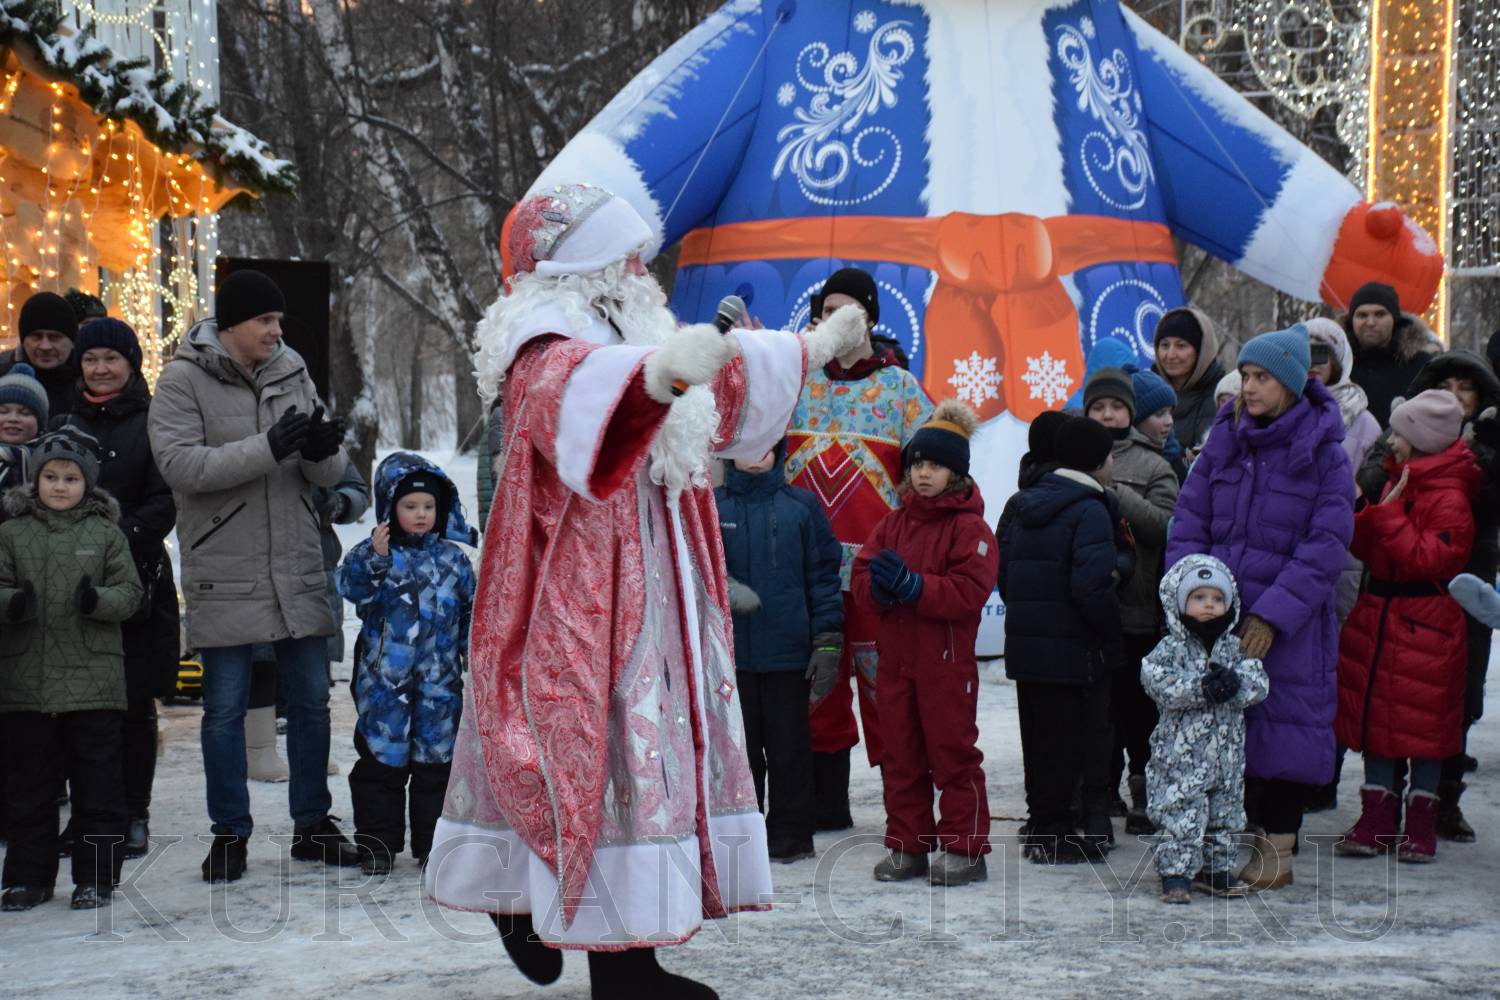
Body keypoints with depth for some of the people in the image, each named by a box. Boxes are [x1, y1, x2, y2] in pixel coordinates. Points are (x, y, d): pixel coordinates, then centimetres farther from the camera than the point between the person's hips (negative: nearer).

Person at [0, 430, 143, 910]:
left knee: (96, 786, 3)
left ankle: (95, 876, 12)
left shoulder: (105, 533, 4)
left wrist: (98, 600, -20)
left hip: (92, 680, -1)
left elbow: (130, 592, 1)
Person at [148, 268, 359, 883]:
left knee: (310, 701, 10)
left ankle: (313, 824, 22)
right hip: (224, 576, -4)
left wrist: (322, 451, -17)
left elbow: (330, 474, 8)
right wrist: (268, 447, -25)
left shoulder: (292, 374, 8)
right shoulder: (183, 381, -5)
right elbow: (179, 463, -19)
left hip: (299, 571, 4)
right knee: (224, 708, 4)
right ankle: (230, 832, 16)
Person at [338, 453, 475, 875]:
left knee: (437, 760, 7)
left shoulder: (452, 558, 8)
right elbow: (352, 588, -19)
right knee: (381, 760, 3)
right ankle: (377, 841, 13)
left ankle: (433, 843, 17)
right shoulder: (372, 552, -2)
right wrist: (374, 558, -34)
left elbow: (471, 611, 14)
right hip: (384, 680, -2)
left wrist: (474, 654, 7)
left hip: (439, 681, 2)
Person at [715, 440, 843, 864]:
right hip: (729, 650, 1)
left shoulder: (801, 505, 3)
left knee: (789, 747, 6)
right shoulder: (710, 507, 5)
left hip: (788, 652, -1)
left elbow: (824, 574, 3)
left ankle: (791, 832, 17)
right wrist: (726, 591, -21)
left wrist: (828, 640, -3)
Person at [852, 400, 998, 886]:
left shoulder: (969, 527, -7)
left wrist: (913, 586, -24)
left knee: (953, 755, 0)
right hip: (895, 658, 6)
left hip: (947, 662, -6)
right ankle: (907, 846, 20)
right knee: (900, 756, 11)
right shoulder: (894, 522, 12)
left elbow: (970, 591, -18)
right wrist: (881, 586, -15)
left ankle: (965, 850, 8)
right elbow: (860, 578, 7)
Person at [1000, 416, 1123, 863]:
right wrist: (1112, 633, -10)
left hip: (1024, 643, 8)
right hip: (1072, 650, -8)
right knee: (1065, 742, 0)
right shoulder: (1089, 511, -14)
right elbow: (1092, 587, -23)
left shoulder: (1027, 506, 12)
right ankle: (1052, 834, 3)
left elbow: (1004, 573, 14)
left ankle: (1041, 823, 23)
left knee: (1038, 737, 15)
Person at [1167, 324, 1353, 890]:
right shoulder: (1224, 440, 6)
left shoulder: (1324, 453, -5)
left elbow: (1327, 545, -10)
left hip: (1291, 621, -3)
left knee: (1284, 725, 2)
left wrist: (1273, 613, -17)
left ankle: (1278, 848, 16)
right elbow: (1188, 522, 5)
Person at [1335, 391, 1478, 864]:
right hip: (1376, 618, 8)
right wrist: (1358, 512, -4)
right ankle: (1376, 822, 16)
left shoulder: (1449, 498, -14)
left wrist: (1387, 512, -21)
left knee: (1423, 726, 1)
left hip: (1423, 627, -8)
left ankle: (1421, 827, 12)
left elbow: (1426, 559, -23)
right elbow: (1368, 549, 13)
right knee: (1374, 718, 9)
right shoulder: (1398, 482, 12)